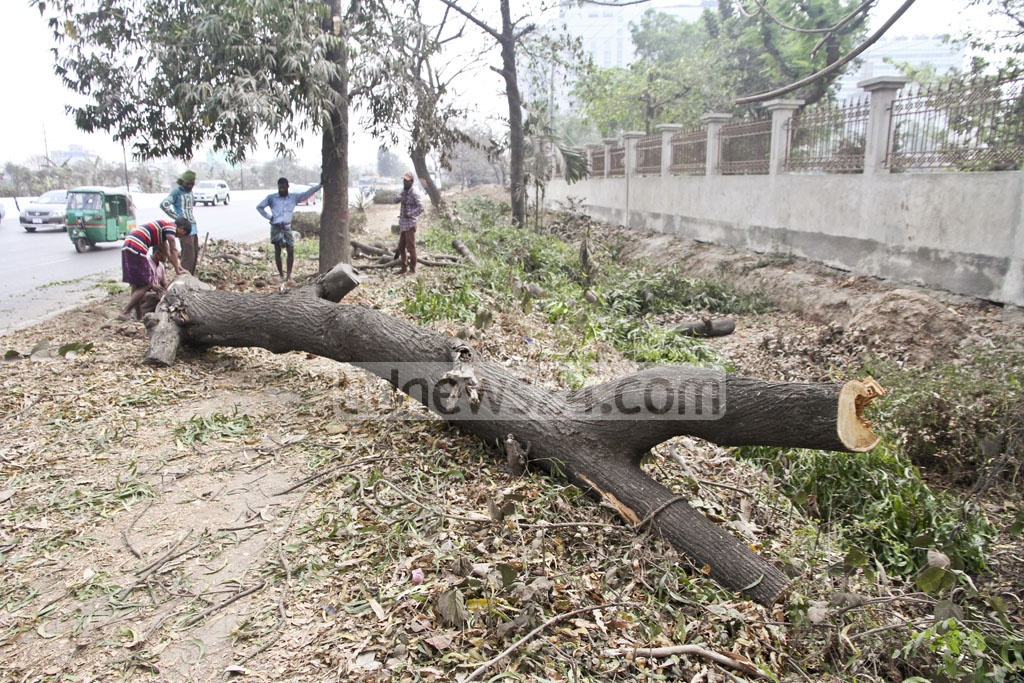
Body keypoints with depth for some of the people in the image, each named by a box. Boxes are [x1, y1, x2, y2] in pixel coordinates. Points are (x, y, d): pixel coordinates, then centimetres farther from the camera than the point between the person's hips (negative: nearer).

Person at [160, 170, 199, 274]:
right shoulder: (176, 192, -8)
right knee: (188, 256, -12)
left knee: (195, 255, 11)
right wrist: (177, 217, -15)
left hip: (193, 227, 8)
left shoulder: (190, 192, 17)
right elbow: (163, 205, -18)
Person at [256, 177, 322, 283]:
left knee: (291, 250, -6)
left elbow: (308, 193, 4)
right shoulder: (271, 198, 3)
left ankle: (289, 274, 7)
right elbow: (259, 207, 10)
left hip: (287, 227, 1)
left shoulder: (294, 197, 7)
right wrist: (269, 217, 1)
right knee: (277, 251, 0)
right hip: (276, 227, -1)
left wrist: (320, 184, -3)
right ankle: (281, 275, 7)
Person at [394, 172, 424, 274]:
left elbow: (421, 208, -17)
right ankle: (404, 267, 23)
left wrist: (409, 214, -19)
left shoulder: (413, 194, -11)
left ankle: (412, 268, 6)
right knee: (401, 247, 13)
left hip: (410, 224, -8)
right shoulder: (403, 191, 13)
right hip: (402, 224, 8)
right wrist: (401, 198, -16)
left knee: (411, 247, -2)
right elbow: (395, 200, 4)